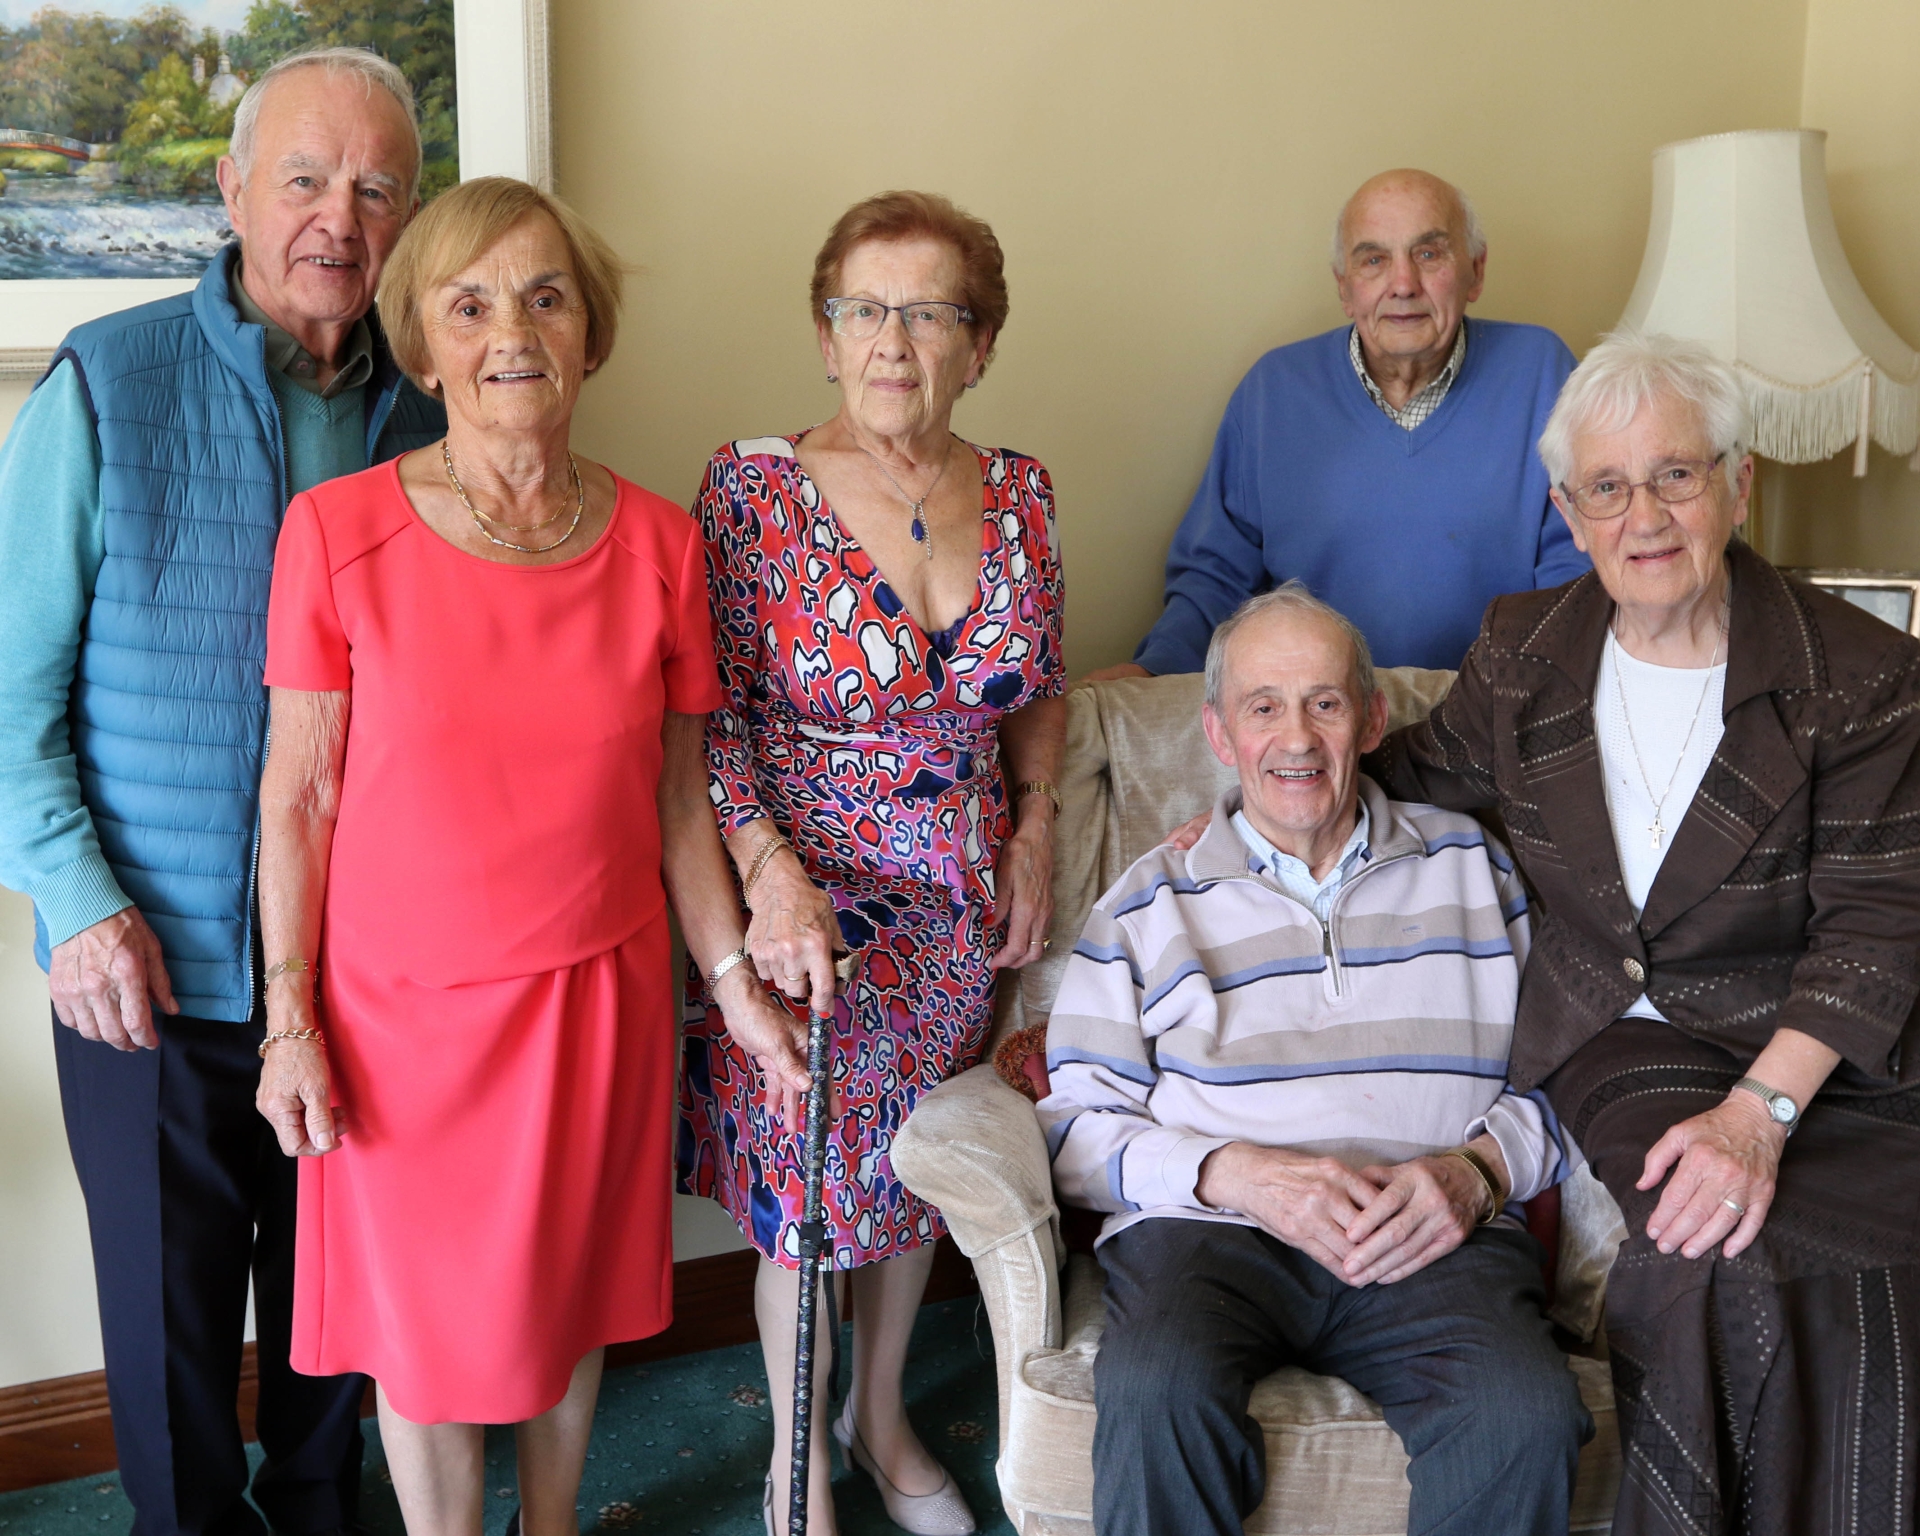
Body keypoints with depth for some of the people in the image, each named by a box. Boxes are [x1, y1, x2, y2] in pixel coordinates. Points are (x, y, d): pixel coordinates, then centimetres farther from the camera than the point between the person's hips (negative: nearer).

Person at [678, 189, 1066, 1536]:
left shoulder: (1021, 495, 0)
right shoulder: (755, 488, -12)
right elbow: (711, 717, -13)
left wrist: (1034, 841, 2)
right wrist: (772, 875, -23)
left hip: (963, 905, 4)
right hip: (807, 903, -4)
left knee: (918, 1172, 17)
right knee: (804, 1185, 5)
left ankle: (882, 1415, 43)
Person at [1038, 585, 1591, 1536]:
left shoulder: (1471, 866, 19)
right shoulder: (1151, 904, 16)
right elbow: (1075, 1124, 9)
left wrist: (1478, 1169, -6)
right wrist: (1231, 1173, -8)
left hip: (1437, 1241, 1)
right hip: (1209, 1232, 0)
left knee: (1527, 1418, -31)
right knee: (1156, 1393, -34)